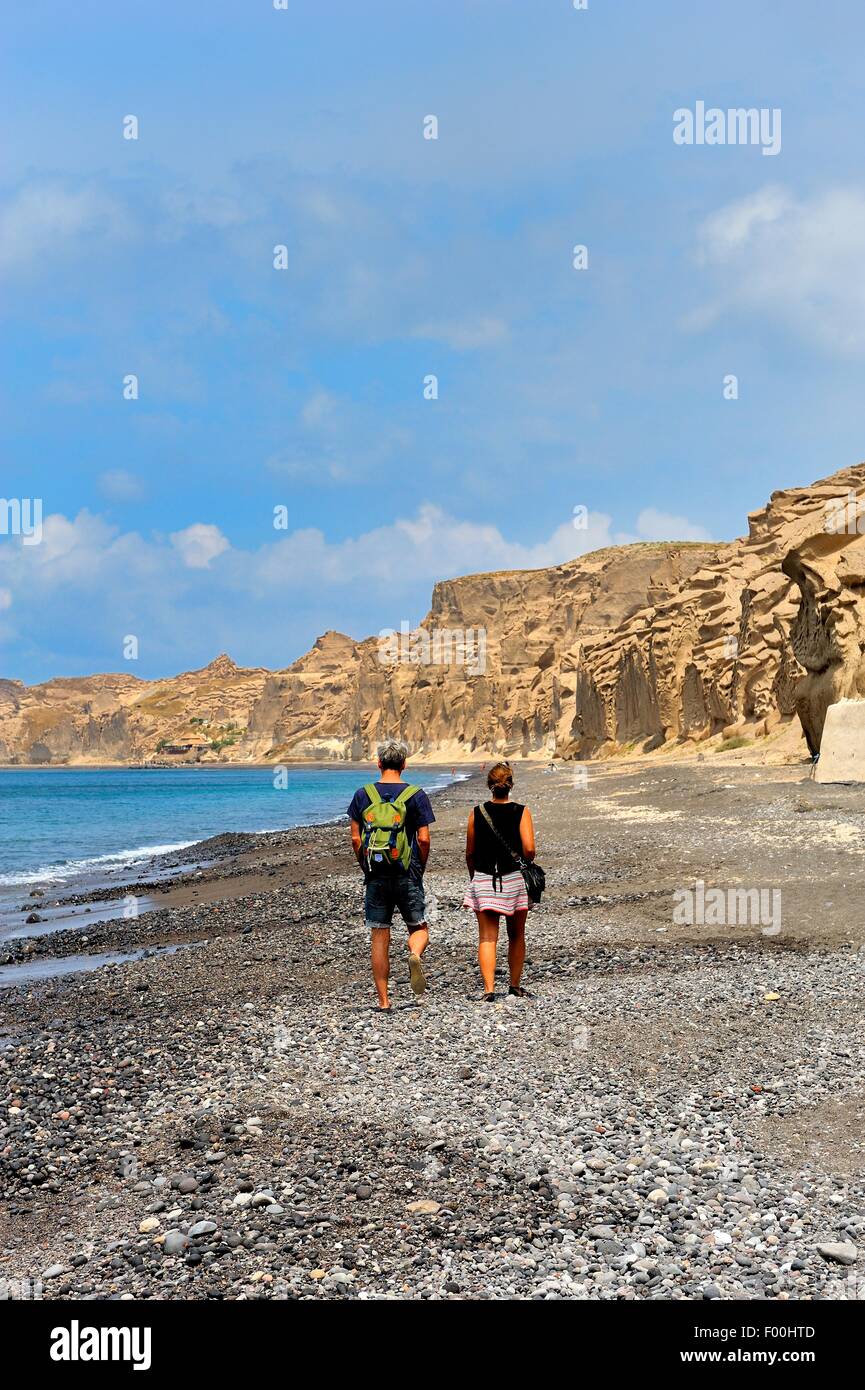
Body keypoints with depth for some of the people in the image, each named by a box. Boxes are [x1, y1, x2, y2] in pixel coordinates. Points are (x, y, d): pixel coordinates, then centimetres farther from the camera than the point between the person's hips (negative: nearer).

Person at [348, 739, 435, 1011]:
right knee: (419, 928, 13)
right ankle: (415, 956, -20)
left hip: (375, 876, 2)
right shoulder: (415, 795, -4)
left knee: (379, 937, 7)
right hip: (407, 876, -2)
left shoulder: (363, 794, 2)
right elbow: (423, 839, -6)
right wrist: (420, 869, 8)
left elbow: (355, 839, 0)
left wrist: (365, 868, 12)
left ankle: (383, 1000, 9)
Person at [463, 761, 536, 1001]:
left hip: (483, 881, 0)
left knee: (487, 938, 1)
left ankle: (489, 988, -11)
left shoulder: (476, 813, -1)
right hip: (515, 880, 0)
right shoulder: (521, 812, -6)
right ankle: (515, 986, 25)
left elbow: (470, 853, 4)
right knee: (516, 936, 16)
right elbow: (529, 849, -14)